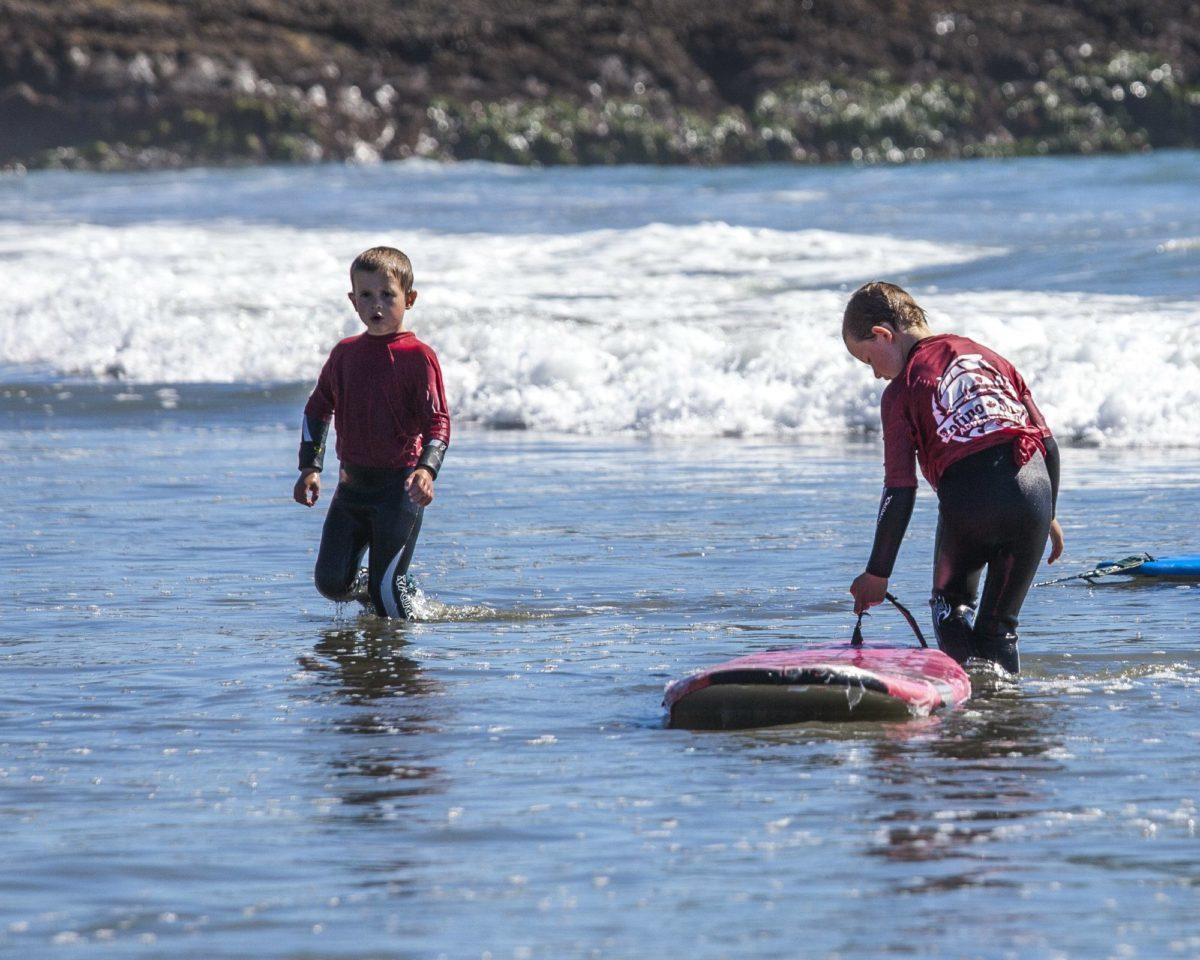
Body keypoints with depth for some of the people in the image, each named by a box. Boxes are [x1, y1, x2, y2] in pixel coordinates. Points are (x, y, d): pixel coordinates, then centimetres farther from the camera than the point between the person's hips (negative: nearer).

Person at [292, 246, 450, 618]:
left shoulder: (418, 356, -8)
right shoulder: (345, 353, 9)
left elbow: (438, 421, -10)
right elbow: (318, 407, 20)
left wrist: (427, 469, -26)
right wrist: (310, 467, 13)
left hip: (399, 487, -5)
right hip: (352, 485, 5)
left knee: (387, 588, -7)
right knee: (330, 580, -3)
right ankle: (367, 588, 27)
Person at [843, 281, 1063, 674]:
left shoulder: (900, 391, 4)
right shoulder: (988, 356, 18)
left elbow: (900, 491, -1)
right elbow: (1047, 441, 17)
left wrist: (877, 574, 4)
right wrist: (1048, 515, 28)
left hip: (966, 500, -4)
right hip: (1033, 492, 4)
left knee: (951, 603, 24)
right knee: (998, 623, 18)